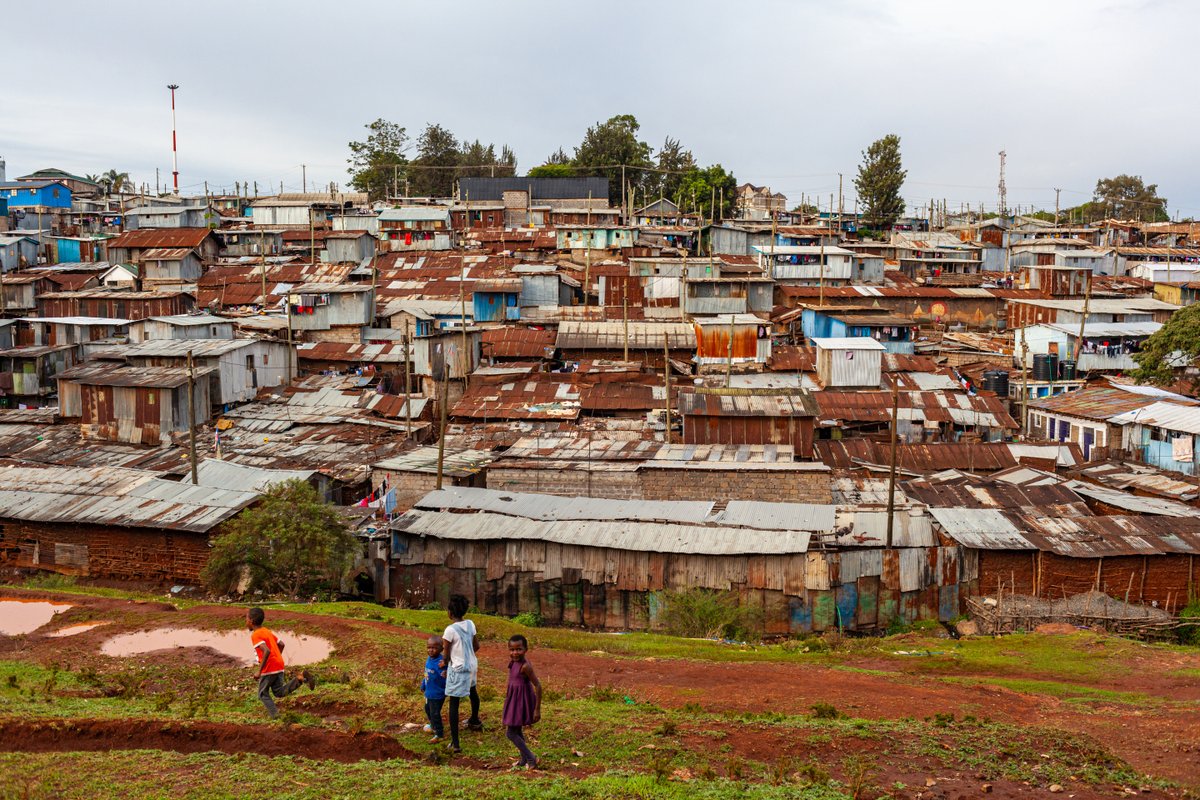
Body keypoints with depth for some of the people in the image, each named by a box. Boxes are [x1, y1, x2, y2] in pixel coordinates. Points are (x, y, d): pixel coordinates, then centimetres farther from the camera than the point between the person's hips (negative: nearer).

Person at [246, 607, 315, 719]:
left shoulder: (255, 635, -13)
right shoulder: (267, 631, 15)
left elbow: (266, 651, -26)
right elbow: (281, 644, 20)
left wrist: (259, 670, -23)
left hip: (269, 669, -8)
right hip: (279, 665, 8)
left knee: (263, 694, 9)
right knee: (279, 692, 10)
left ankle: (275, 716, 2)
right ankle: (300, 678, -9)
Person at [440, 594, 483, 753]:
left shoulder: (450, 630, -22)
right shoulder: (470, 624, -3)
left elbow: (446, 655, -13)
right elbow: (477, 646, 7)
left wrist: (445, 663, 7)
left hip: (458, 669, -7)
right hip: (472, 665, 7)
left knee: (454, 704, -3)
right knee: (472, 691, 33)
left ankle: (455, 743, -6)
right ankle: (475, 721, 59)